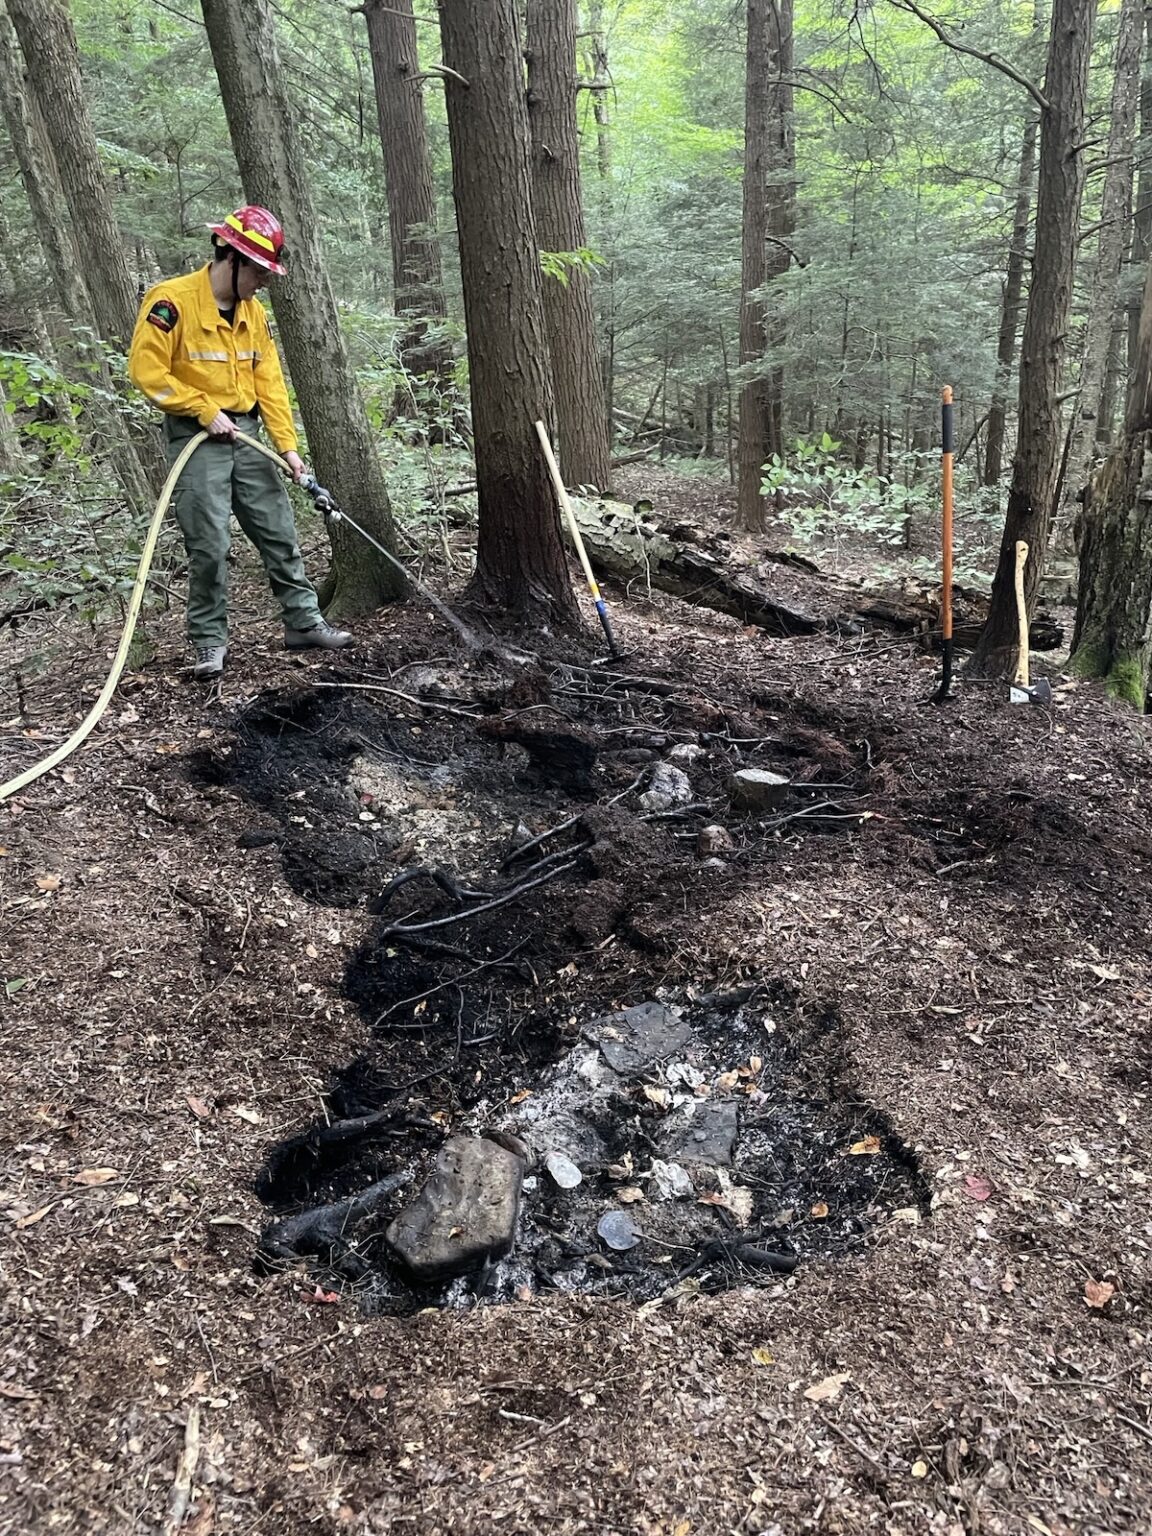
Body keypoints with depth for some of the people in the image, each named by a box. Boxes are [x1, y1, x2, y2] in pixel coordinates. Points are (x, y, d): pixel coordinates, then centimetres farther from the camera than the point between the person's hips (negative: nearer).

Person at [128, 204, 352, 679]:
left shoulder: (253, 311, 7)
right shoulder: (172, 301, -13)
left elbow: (269, 382, 7)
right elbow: (146, 370, -15)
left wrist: (287, 444, -1)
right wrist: (206, 411, -17)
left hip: (247, 435, 6)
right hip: (197, 439, -6)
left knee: (280, 533, 7)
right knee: (209, 546, -5)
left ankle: (304, 622, 16)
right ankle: (209, 641, 8)